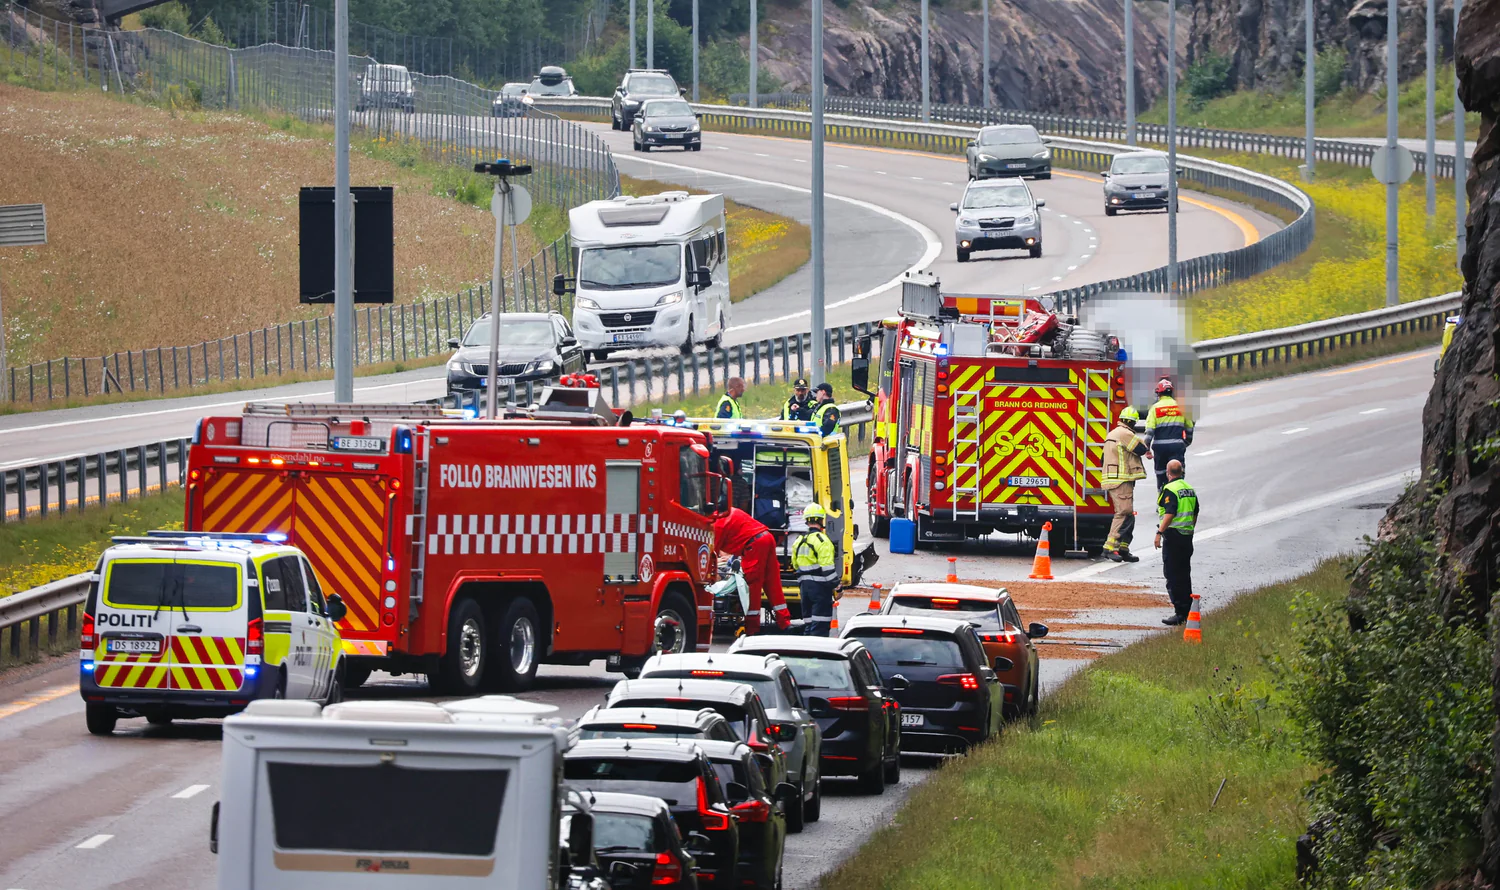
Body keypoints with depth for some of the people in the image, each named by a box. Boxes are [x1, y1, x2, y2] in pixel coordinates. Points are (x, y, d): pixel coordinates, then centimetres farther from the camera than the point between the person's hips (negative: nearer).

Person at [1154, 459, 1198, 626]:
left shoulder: (1170, 489, -13)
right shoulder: (1189, 489, 13)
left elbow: (1170, 513, -23)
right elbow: (1195, 514, 19)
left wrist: (1159, 532, -24)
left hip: (1173, 535, -8)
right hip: (1187, 535, 8)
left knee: (1173, 576, -6)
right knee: (1184, 574, 15)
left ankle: (1179, 612, -10)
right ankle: (1187, 611, 19)